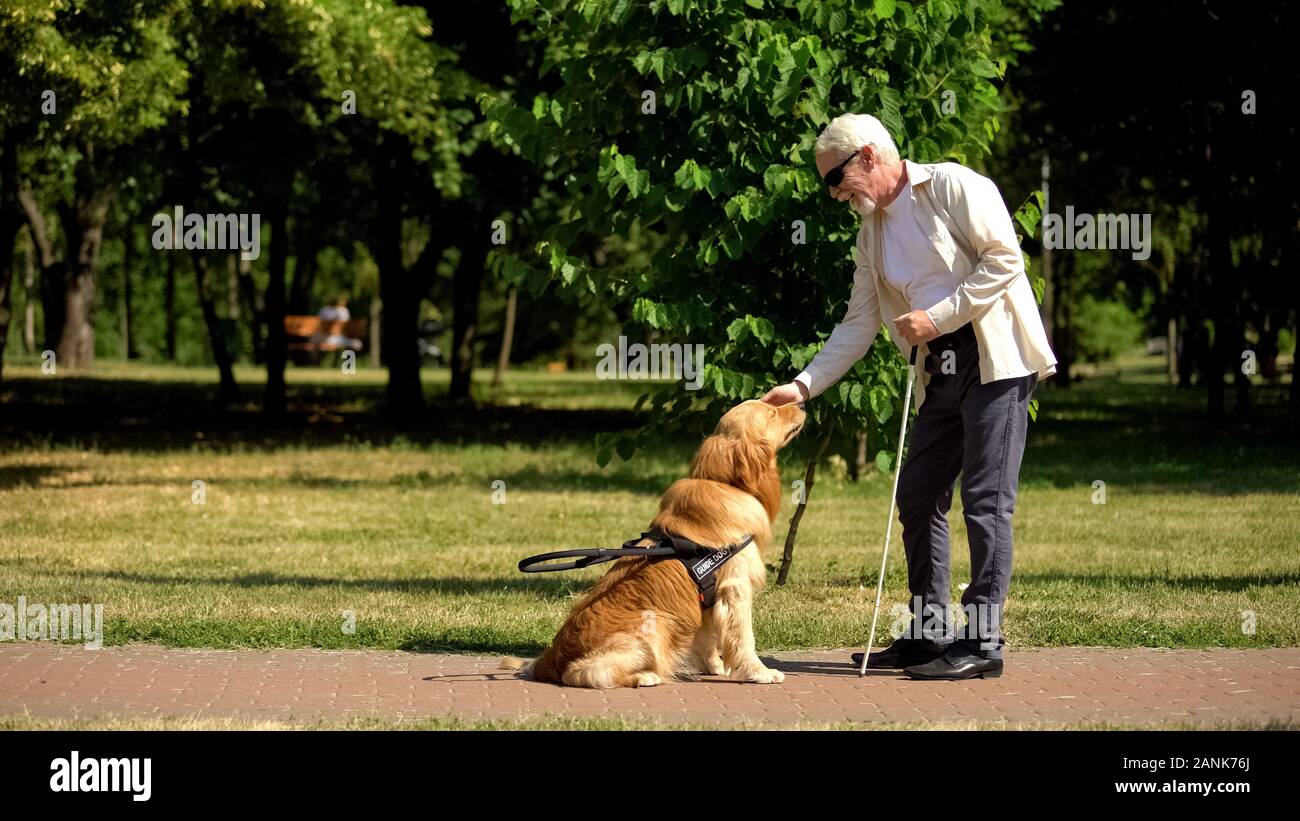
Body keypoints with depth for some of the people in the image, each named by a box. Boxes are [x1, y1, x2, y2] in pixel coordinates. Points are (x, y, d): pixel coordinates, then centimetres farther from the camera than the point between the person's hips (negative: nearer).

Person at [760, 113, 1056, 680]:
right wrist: (804, 385, 6)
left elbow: (1004, 259, -13)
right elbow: (858, 326, 16)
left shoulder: (953, 187, -6)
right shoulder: (870, 234, 16)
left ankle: (983, 641, -9)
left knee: (986, 499, -10)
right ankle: (929, 634, 16)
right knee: (917, 498, 7)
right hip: (941, 373, 8)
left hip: (995, 359, -8)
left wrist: (938, 318, -15)